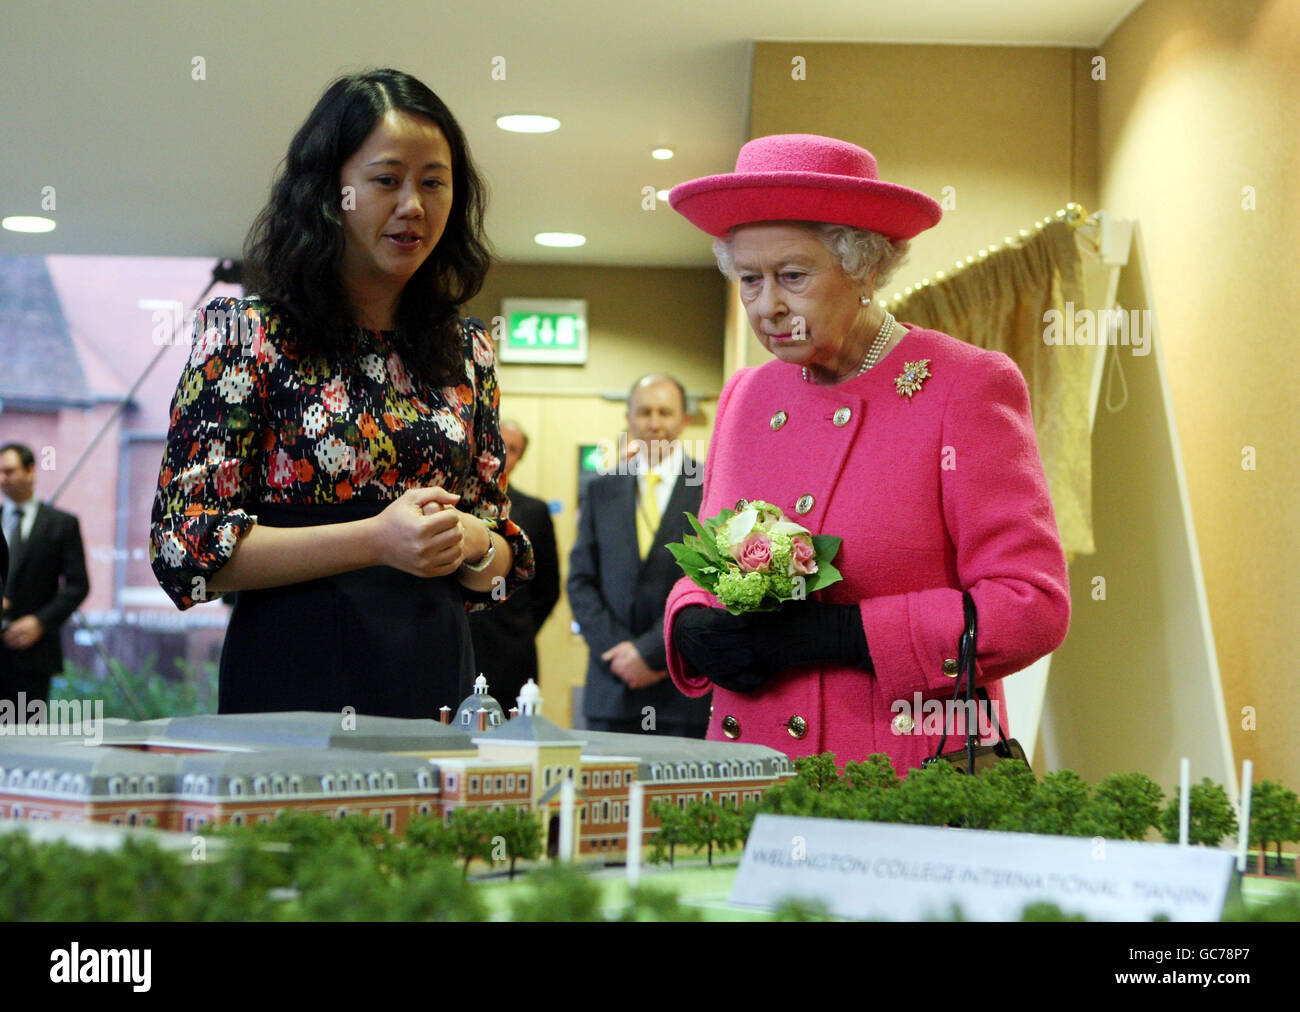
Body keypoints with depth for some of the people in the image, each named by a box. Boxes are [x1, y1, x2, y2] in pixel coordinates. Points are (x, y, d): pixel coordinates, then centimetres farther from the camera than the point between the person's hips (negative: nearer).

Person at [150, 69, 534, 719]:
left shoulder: (467, 352, 11)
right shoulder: (246, 333, -3)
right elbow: (185, 547, -9)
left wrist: (472, 541, -9)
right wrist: (373, 540, -19)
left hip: (438, 682, 4)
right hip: (294, 682, -4)